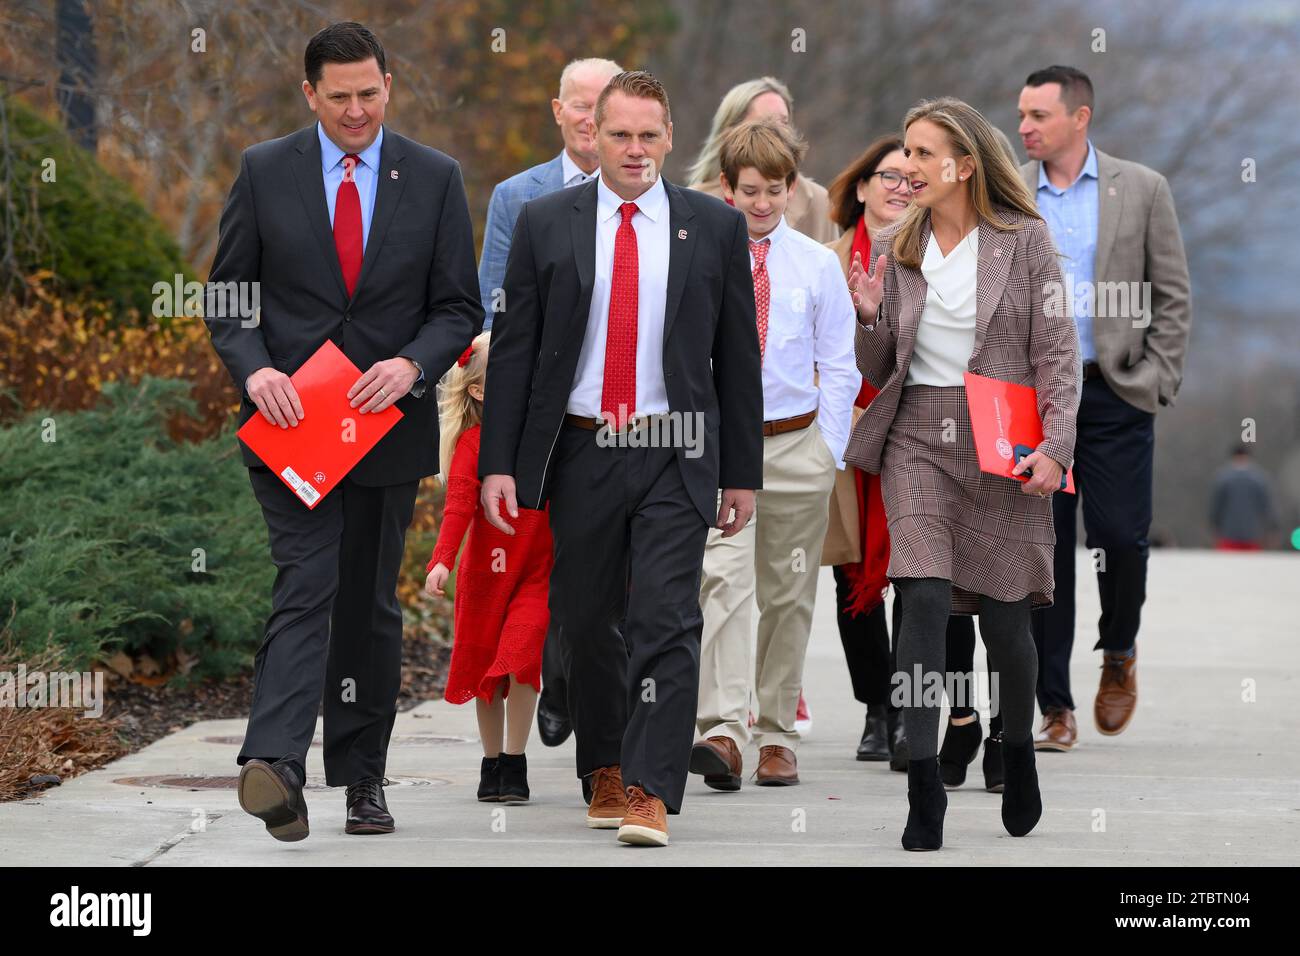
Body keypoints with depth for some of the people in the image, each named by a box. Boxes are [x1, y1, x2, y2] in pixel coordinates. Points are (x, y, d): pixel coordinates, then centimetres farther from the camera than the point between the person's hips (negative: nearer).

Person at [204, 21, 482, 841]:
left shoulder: (435, 179, 4)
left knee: (371, 605, 10)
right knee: (306, 587, -17)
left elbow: (459, 308, 4)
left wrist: (411, 365, -14)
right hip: (291, 416, -2)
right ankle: (276, 767, -28)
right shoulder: (265, 172, 2)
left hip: (388, 419, 2)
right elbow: (226, 295, 5)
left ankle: (363, 776, 19)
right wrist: (254, 370, -13)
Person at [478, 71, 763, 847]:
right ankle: (606, 771, 28)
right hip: (581, 454, 2)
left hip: (676, 459, -1)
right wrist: (499, 462, -4)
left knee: (667, 623, -11)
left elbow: (739, 357, 6)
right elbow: (513, 348, 3)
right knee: (588, 623, 11)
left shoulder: (716, 228, 3)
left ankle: (652, 796, -13)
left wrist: (743, 472, 5)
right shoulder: (546, 224, 3)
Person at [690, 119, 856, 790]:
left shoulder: (816, 263, 4)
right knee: (724, 579, -18)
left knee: (788, 595, 8)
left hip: (797, 443, 2)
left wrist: (830, 451, 1)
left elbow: (837, 366, 7)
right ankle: (723, 731, -27)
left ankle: (777, 735, 17)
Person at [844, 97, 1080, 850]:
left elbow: (1058, 354, -3)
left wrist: (1055, 446, -14)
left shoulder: (1024, 240, -2)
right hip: (918, 439, 2)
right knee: (926, 599, -15)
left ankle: (1018, 752, 32)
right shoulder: (894, 248, 7)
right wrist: (869, 316, -8)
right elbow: (877, 370, 13)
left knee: (1004, 616, 5)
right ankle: (924, 785, -15)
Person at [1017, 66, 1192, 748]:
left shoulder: (1141, 190, 3)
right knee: (1042, 551, 0)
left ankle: (1119, 653, 23)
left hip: (1115, 394, -1)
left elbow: (1172, 296, 5)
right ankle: (1055, 710, 5)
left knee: (1120, 538, -7)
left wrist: (1156, 382, -3)